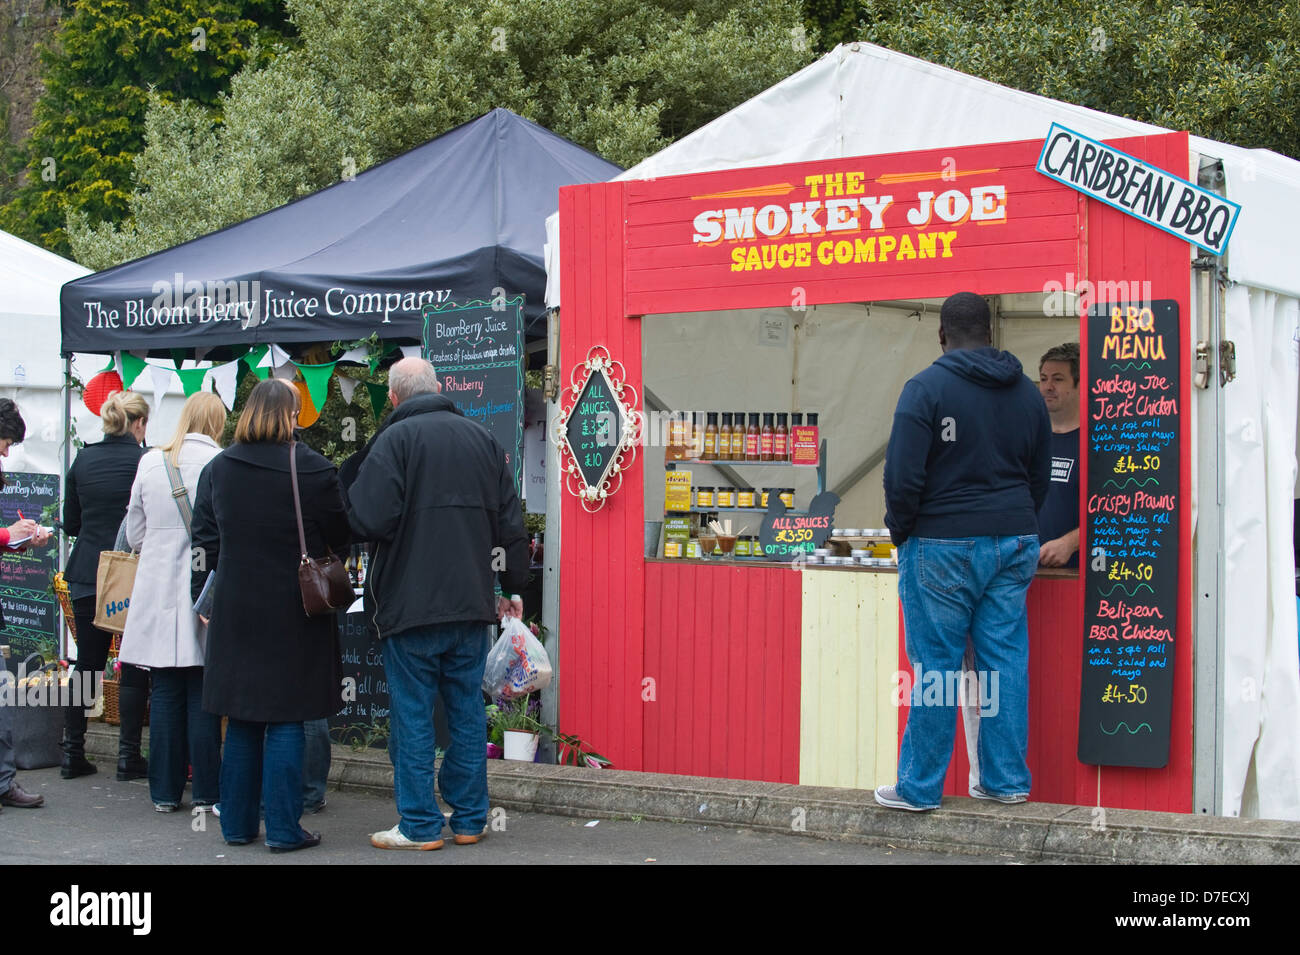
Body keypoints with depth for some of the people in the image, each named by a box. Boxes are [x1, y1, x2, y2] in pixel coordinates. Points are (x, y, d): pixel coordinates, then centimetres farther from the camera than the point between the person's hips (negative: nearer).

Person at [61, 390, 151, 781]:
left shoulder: (83, 459, 4)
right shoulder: (145, 459, -10)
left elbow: (70, 523, 10)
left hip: (86, 574, 4)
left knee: (87, 664, 10)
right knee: (134, 666, 4)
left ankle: (73, 753, 13)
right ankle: (129, 756, 4)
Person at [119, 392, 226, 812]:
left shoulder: (150, 462, 3)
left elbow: (135, 534, 11)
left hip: (157, 591, 3)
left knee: (165, 692, 8)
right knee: (202, 694, 2)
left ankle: (166, 791, 12)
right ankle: (205, 791, 6)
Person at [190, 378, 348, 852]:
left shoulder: (217, 469, 3)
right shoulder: (312, 469, -9)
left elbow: (204, 541, 7)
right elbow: (339, 538, 0)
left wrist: (203, 596, 15)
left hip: (235, 609, 4)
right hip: (293, 612, -4)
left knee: (242, 721, 12)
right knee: (286, 720, 1)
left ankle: (237, 823, 18)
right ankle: (283, 828, 3)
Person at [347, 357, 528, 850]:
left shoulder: (396, 439, -9)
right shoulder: (482, 438, 9)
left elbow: (369, 521, -17)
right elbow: (511, 524, 12)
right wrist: (512, 583, 21)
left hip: (412, 604, -5)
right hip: (472, 604, 5)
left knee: (413, 715, 2)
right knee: (467, 712, 11)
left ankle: (419, 825, 6)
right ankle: (469, 820, 17)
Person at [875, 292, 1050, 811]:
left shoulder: (926, 388, -9)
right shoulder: (1026, 392, 10)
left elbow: (902, 476, -13)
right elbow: (1040, 476, 17)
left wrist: (902, 533, 2)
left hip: (943, 545, -5)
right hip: (1013, 544, 5)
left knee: (935, 666, -1)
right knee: (1006, 660, 9)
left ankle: (919, 787, 6)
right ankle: (1006, 779, 14)